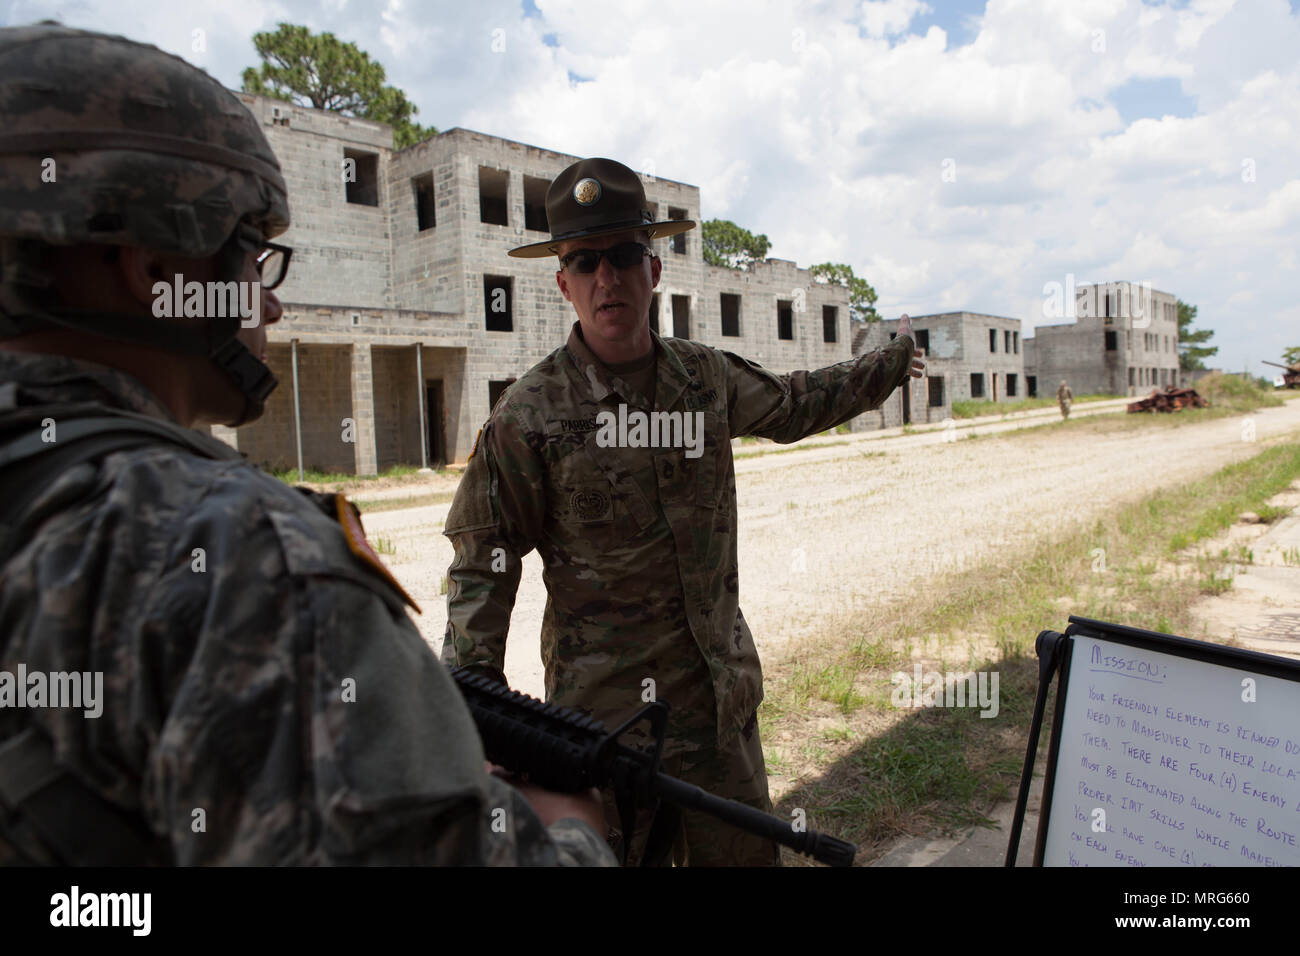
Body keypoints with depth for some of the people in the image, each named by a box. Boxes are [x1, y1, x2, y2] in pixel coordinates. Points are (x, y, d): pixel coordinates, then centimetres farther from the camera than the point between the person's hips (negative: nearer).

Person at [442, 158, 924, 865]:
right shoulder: (529, 411, -9)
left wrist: (891, 362, 36)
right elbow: (483, 568, -6)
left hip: (720, 696, 4)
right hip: (600, 709, -4)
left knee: (746, 852, 15)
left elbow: (796, 404, 24)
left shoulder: (707, 376, 3)